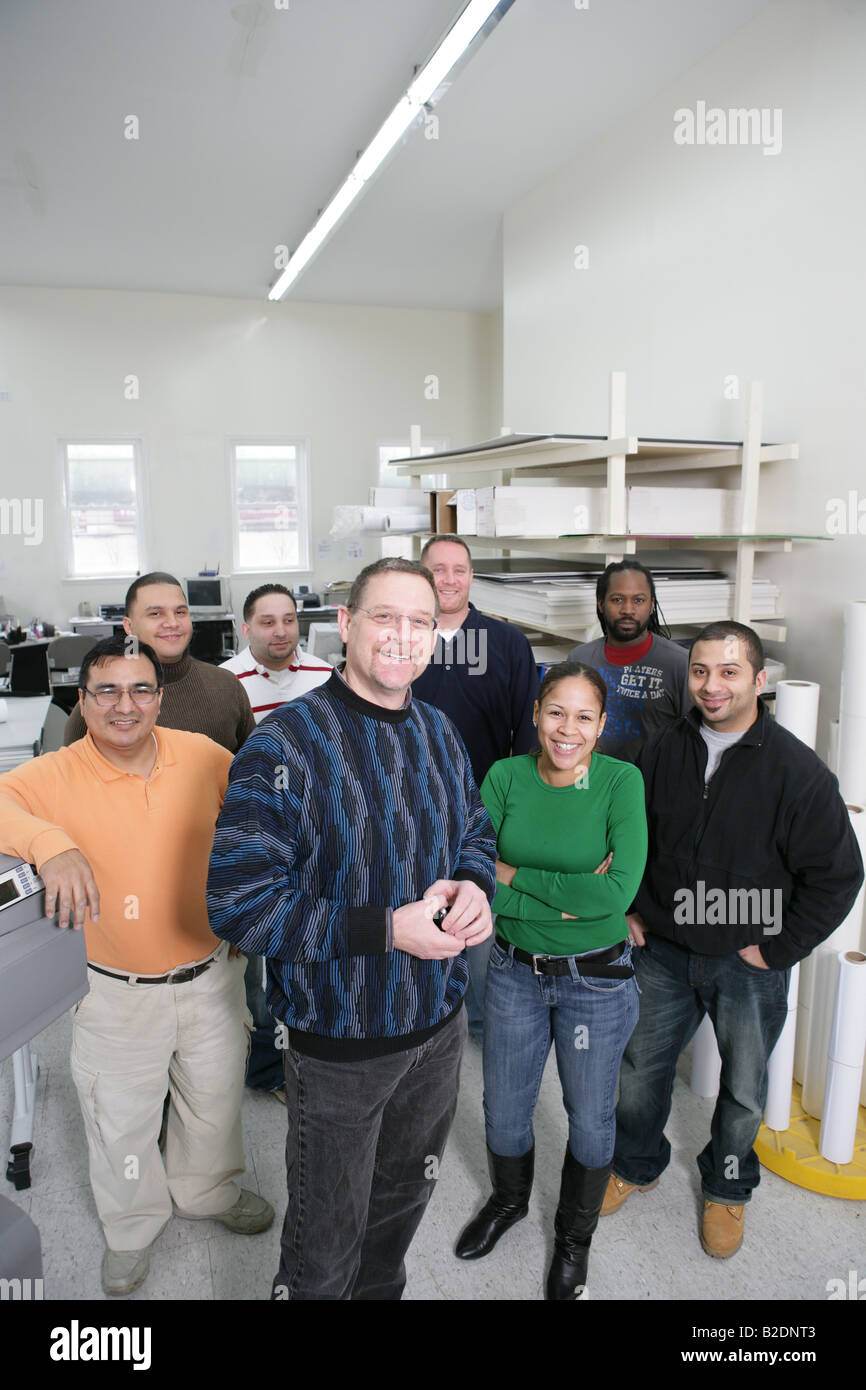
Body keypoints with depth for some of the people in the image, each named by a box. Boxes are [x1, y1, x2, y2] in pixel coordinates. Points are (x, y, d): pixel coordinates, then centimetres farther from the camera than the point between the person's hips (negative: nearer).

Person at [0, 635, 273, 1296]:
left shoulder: (202, 756, -9)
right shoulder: (57, 776, -16)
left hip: (212, 976, 3)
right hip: (117, 994, -2)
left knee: (215, 1100, 24)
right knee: (120, 1119, 18)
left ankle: (208, 1191, 55)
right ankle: (132, 1227, 48)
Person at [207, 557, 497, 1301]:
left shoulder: (438, 731, 0)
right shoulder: (285, 745, -22)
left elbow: (476, 830, 12)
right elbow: (236, 898, -24)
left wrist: (474, 888, -12)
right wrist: (387, 929, -27)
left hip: (439, 1023, 6)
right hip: (340, 1044, -6)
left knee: (404, 1197, 29)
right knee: (328, 1239, 15)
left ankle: (382, 1291, 55)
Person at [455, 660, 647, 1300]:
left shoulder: (621, 780, -17)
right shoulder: (504, 778, -10)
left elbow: (619, 890, -26)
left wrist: (518, 876, -21)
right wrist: (568, 898, -23)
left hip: (597, 979, -2)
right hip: (515, 971, 3)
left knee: (589, 1115, 17)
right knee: (504, 1106, 21)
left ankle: (575, 1235, 46)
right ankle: (510, 1200, 53)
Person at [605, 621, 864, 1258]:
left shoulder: (798, 770, -17)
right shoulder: (664, 750, -4)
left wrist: (777, 950, -10)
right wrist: (629, 912, 4)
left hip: (749, 964, -2)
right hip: (665, 950, 3)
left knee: (743, 1091, 16)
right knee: (641, 1067, 16)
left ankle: (727, 1189, 44)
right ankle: (636, 1166, 44)